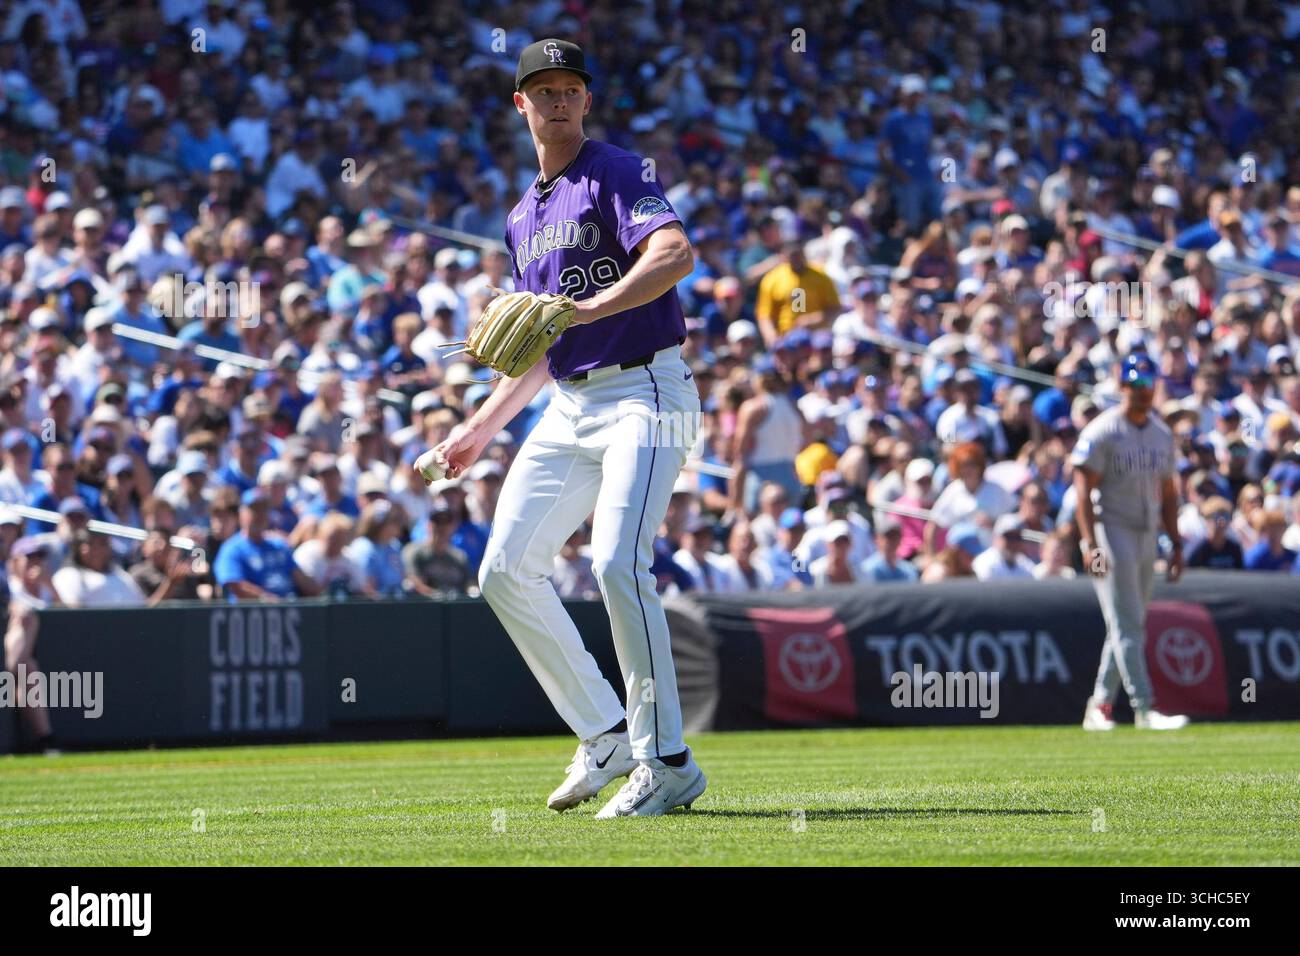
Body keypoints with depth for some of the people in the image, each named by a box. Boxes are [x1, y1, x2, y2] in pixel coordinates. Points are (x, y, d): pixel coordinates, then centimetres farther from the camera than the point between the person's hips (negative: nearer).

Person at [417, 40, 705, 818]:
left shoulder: (615, 174, -6)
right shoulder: (524, 217, 18)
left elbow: (677, 255, -25)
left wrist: (586, 309, -34)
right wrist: (483, 427, 24)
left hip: (645, 392, -9)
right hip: (570, 404, 9)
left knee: (618, 562, -23)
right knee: (507, 570, 3)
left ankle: (667, 762, -16)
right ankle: (606, 736, 13)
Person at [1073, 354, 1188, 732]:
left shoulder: (1162, 434, 13)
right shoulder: (1102, 432, -9)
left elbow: (1167, 492, 19)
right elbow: (1083, 490, -13)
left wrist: (1176, 544, 13)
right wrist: (1090, 544, -22)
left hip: (1147, 535, 7)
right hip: (1112, 532, -7)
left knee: (1131, 625, 9)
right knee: (1127, 625, -11)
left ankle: (1100, 705, 16)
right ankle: (1143, 708, -16)